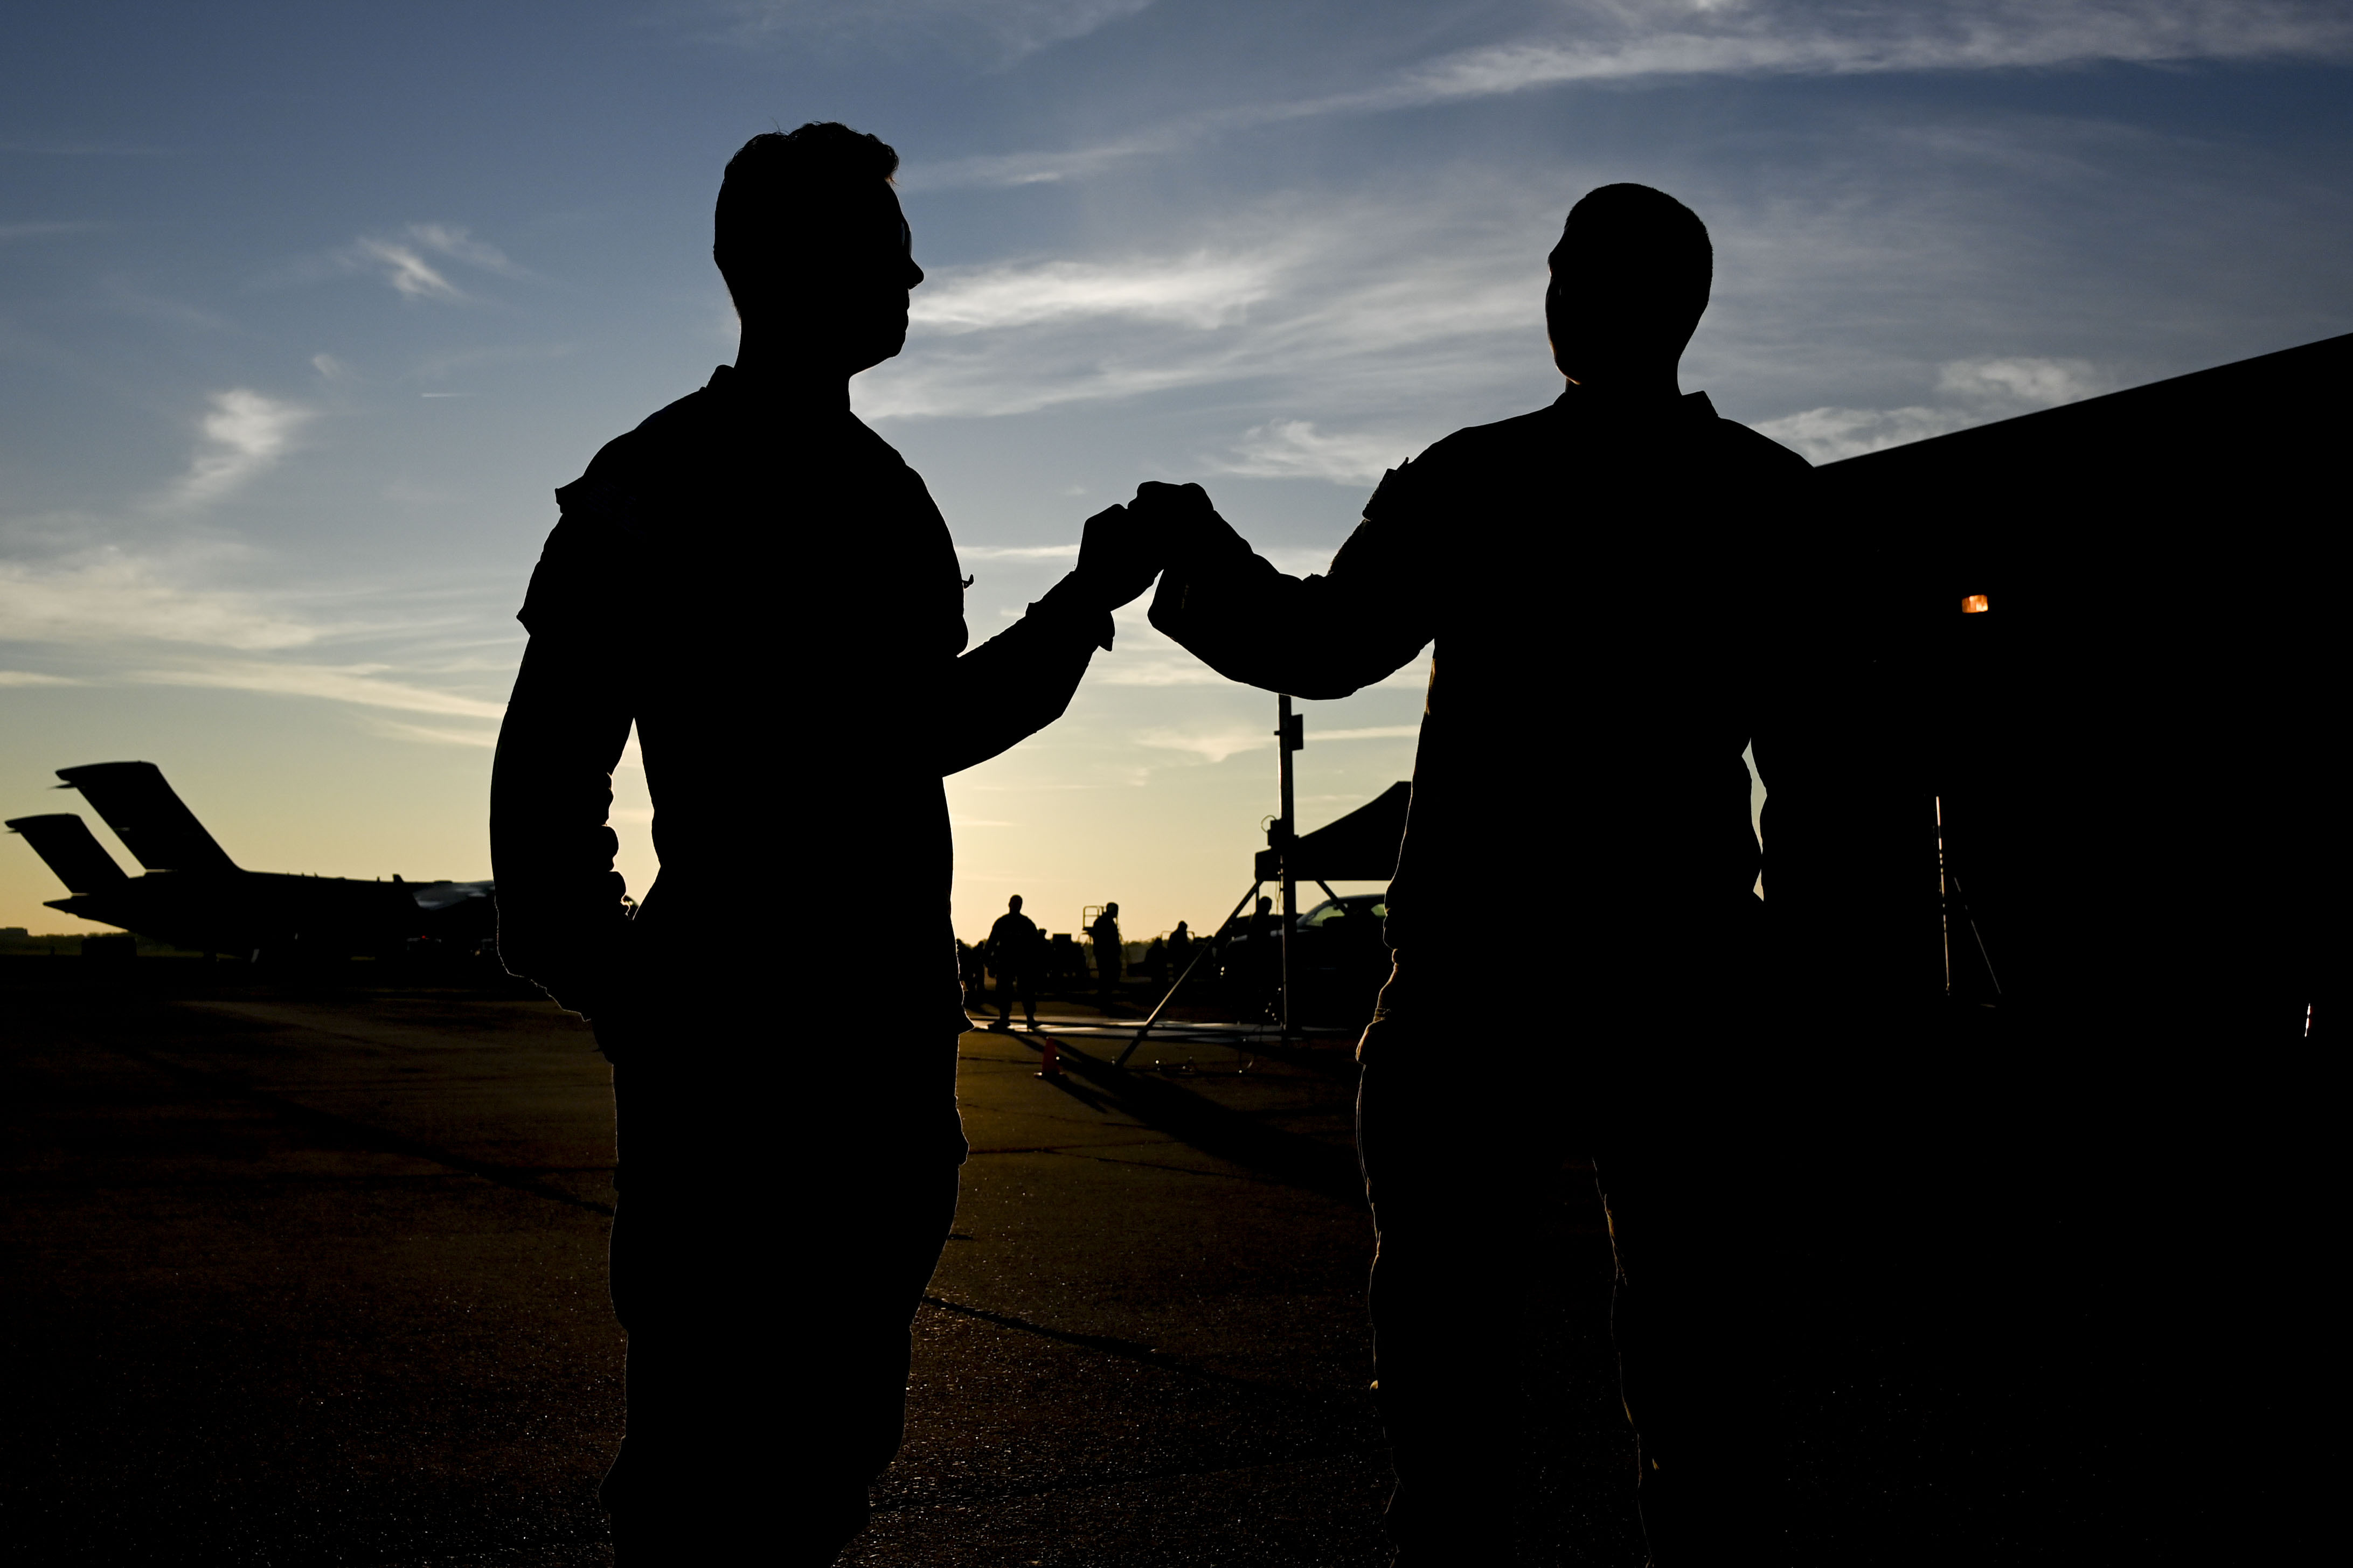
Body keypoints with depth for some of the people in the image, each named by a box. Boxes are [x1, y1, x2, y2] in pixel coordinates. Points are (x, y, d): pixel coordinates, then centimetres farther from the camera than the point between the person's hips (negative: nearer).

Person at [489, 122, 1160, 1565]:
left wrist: (1085, 604, 18)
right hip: (729, 1026, -7)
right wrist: (601, 975, -14)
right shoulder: (656, 480, -3)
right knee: (707, 1441, -4)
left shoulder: (887, 491, 18)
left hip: (890, 1024, 7)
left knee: (842, 1426, 13)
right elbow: (550, 764, -8)